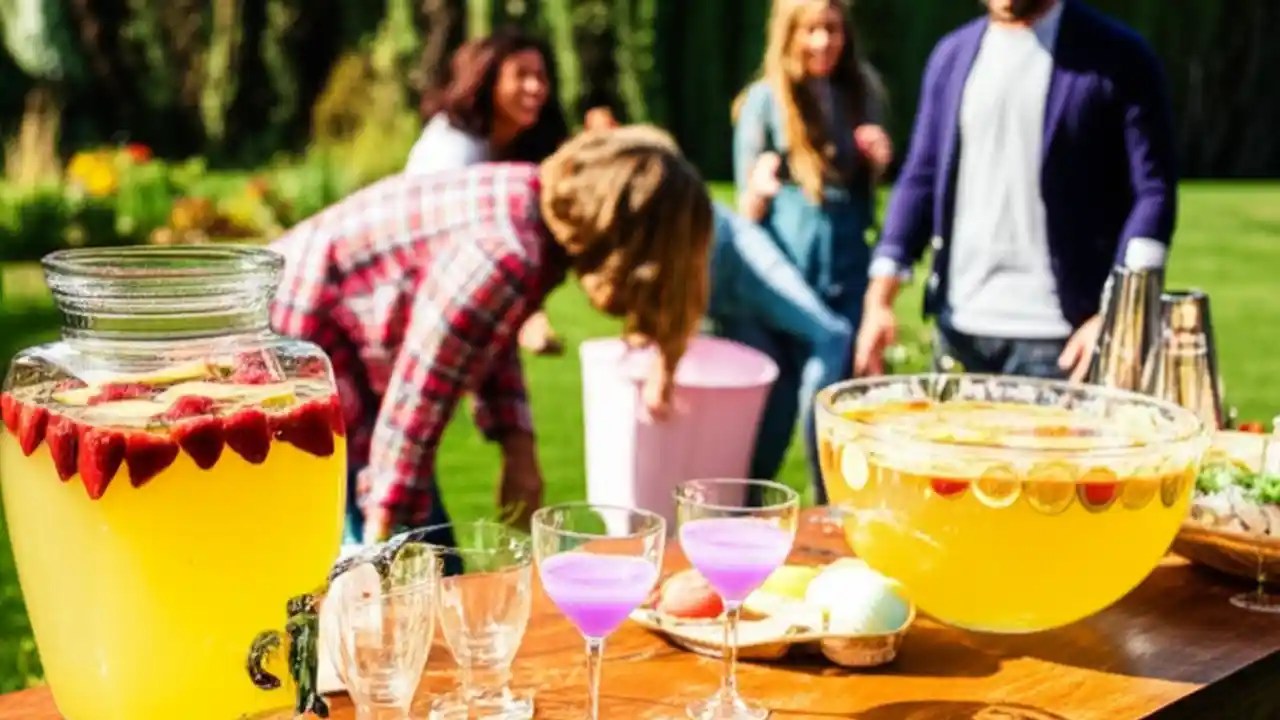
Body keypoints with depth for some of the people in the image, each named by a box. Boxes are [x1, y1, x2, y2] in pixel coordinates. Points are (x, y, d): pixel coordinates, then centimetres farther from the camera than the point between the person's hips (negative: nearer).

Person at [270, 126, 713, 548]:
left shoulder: (531, 200, -3)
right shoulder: (505, 254, -31)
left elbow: (486, 338, 11)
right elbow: (416, 400, -27)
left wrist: (518, 448, 1)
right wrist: (381, 546, -18)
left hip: (339, 348, 10)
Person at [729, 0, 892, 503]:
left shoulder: (861, 93, 8)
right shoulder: (765, 100, -1)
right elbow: (747, 208, 1)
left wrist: (878, 163, -3)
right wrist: (759, 189, -21)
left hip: (843, 277, 2)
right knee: (768, 416, 1)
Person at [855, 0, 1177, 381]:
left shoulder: (1117, 56, -2)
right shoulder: (953, 54, 11)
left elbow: (1153, 190, -6)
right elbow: (920, 177, 13)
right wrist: (879, 298, 4)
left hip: (1057, 334, -4)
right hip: (959, 326, 4)